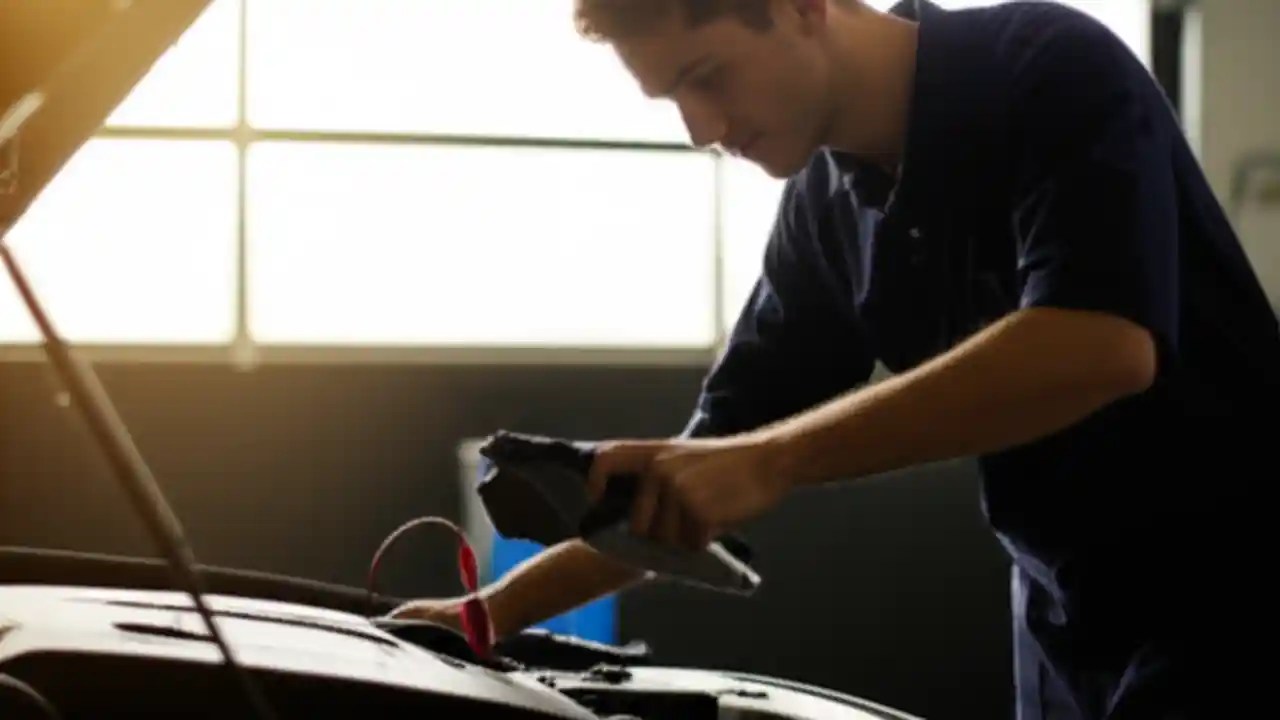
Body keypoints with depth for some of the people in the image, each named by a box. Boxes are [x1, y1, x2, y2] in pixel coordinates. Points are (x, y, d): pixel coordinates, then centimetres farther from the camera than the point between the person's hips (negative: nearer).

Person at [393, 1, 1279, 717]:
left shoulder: (1055, 74, -17)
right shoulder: (826, 207, 4)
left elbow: (1103, 345, -33)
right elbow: (713, 477, 10)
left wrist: (774, 462, -33)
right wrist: (503, 607, 0)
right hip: (1070, 627, 7)